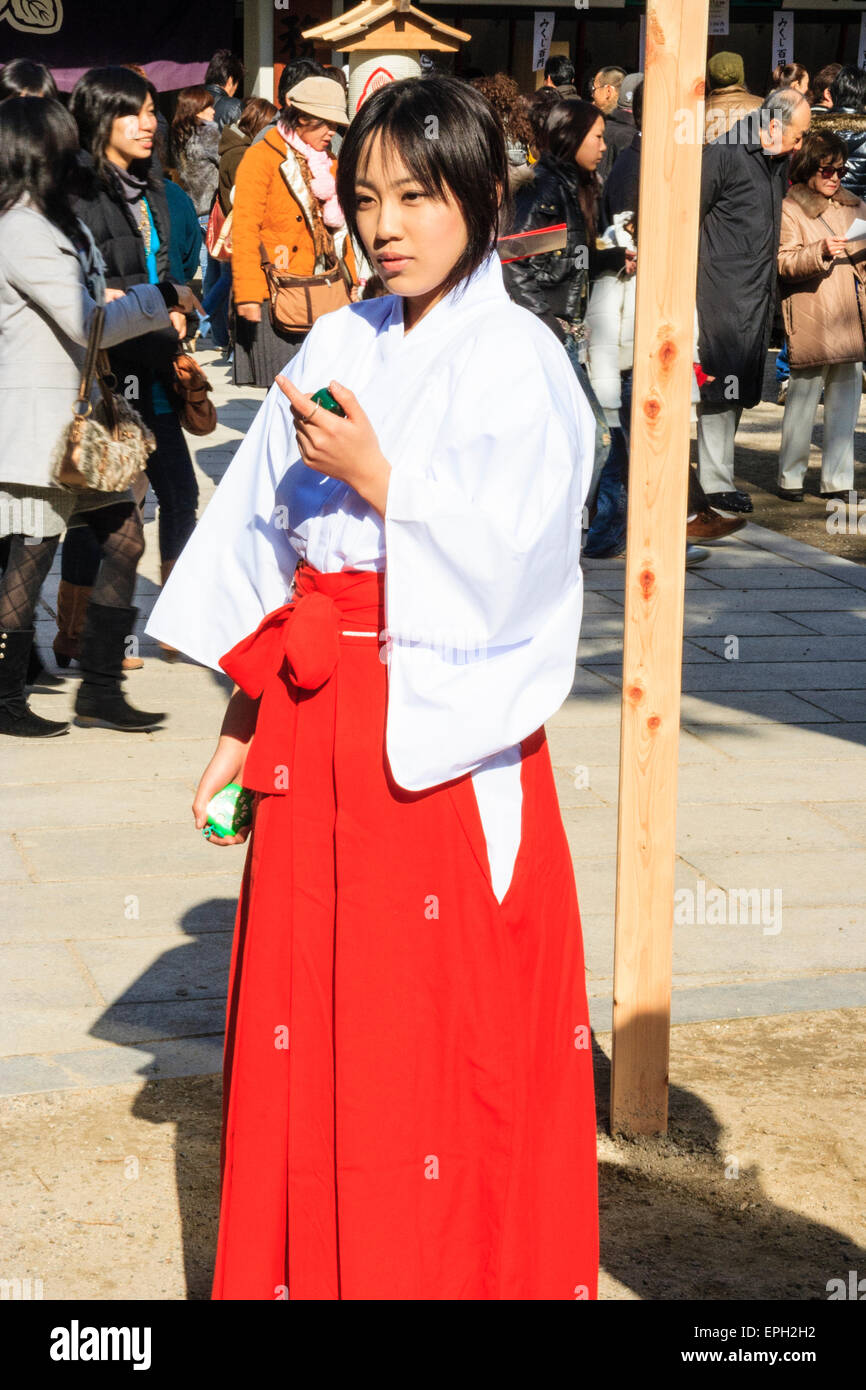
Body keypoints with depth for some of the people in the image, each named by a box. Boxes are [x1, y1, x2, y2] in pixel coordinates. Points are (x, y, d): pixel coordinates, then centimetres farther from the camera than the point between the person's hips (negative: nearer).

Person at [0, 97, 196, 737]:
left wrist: (154, 311, 4)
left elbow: (86, 302, 20)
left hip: (78, 415, 10)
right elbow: (88, 324, -21)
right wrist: (162, 299, -10)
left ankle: (100, 688, 16)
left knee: (124, 536, 9)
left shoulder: (56, 223, 14)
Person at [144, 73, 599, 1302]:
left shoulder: (519, 365, -6)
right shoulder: (339, 347, 9)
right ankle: (311, 1266, 25)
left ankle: (460, 1268, 18)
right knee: (309, 1015, 11)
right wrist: (242, 724, 8)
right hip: (316, 721, 5)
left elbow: (503, 568, -15)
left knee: (446, 1019, 2)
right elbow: (268, 553, 11)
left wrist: (375, 479, -18)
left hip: (442, 728, -5)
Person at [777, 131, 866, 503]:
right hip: (811, 317, -5)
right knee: (804, 394, -5)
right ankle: (790, 476, 4)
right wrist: (821, 252, -23)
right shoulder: (790, 209, 2)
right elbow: (785, 263, -8)